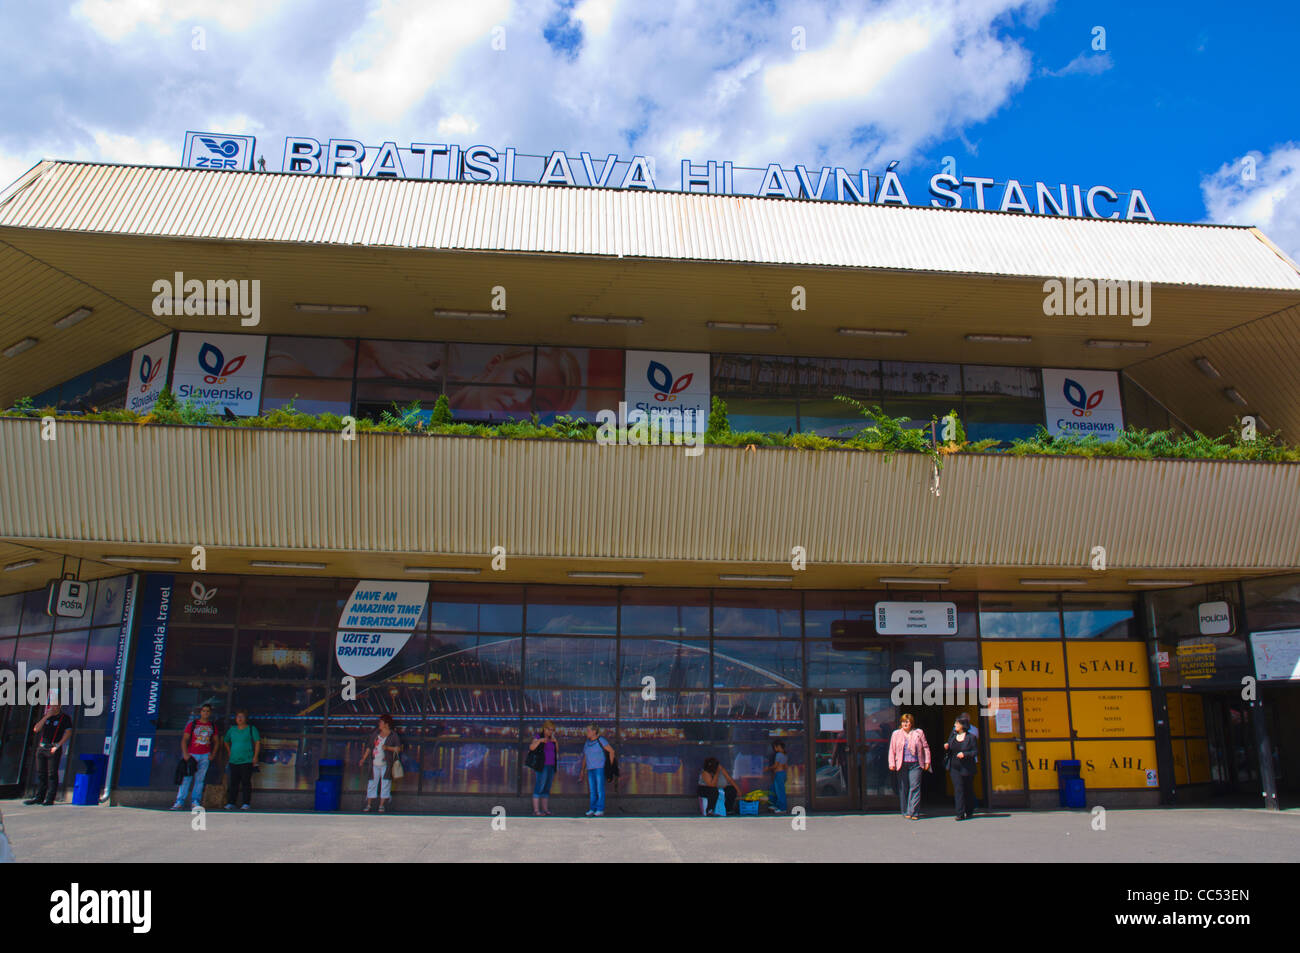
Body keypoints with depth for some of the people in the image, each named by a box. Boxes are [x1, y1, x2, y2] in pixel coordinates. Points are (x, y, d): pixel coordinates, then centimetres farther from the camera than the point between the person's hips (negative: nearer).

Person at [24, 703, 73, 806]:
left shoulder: (65, 718, 1)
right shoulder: (45, 717, 16)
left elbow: (68, 733, -7)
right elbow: (36, 729, 5)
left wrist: (57, 745, -15)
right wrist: (46, 717, -5)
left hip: (54, 749, -6)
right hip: (42, 748, 6)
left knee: (52, 774, -7)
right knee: (40, 773, 8)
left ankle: (50, 798, -6)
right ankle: (39, 797, 16)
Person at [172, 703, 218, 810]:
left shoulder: (212, 726, 12)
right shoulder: (192, 724, 4)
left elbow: (215, 742, 17)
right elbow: (184, 740, 1)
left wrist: (212, 754, 4)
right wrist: (185, 754, -11)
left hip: (205, 756, 2)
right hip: (192, 755, -2)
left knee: (200, 779, 0)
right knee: (187, 777, -9)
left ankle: (195, 801, 3)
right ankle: (180, 802, -7)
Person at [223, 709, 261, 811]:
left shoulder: (251, 729, -1)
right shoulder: (232, 729, 11)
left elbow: (257, 742, -3)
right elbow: (226, 741, 27)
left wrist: (255, 756, -8)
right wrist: (229, 752, 16)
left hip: (247, 761, -4)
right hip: (234, 761, 4)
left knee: (246, 782, -3)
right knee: (234, 782, 6)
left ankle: (246, 803, 1)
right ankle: (230, 803, 12)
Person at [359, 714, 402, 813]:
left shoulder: (393, 735, -3)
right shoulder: (375, 733, 9)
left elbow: (398, 748, -4)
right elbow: (370, 747, 16)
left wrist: (387, 748, -17)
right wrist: (363, 759, 13)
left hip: (386, 764, -4)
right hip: (375, 764, 4)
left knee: (385, 783, -1)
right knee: (372, 783, 6)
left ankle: (381, 805, 7)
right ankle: (369, 804, 15)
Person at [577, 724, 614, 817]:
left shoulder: (600, 741, -8)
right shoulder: (587, 743, 12)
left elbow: (611, 751, -5)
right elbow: (585, 757, 17)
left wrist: (611, 764, -7)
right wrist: (582, 770, 14)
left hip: (600, 768, -6)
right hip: (590, 769, 6)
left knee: (600, 789, -7)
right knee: (592, 790, 5)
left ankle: (600, 810, -5)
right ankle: (592, 810, 8)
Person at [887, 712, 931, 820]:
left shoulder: (919, 733, 7)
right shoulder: (896, 734, 9)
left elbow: (925, 747, 8)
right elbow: (892, 750, 7)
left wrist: (927, 762, 2)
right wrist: (892, 763, -1)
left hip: (915, 764, -1)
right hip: (902, 765, 1)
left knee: (915, 787, -8)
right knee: (903, 788, 4)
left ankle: (913, 812, -6)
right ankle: (905, 812, 14)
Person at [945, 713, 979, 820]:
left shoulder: (971, 737, -7)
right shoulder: (953, 735, 7)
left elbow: (976, 752, -8)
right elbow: (949, 749, 18)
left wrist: (965, 754, -21)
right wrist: (946, 747, -5)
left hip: (967, 768, -3)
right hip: (954, 768, 3)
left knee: (968, 790, 11)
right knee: (958, 790, -5)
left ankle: (969, 811, 31)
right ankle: (960, 814, -6)